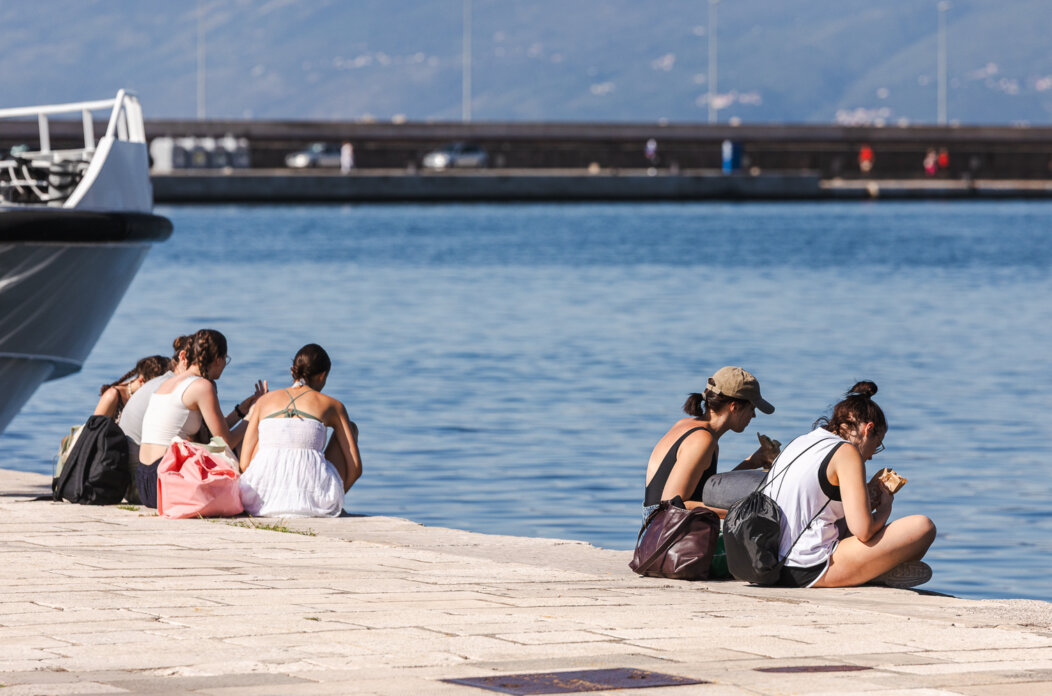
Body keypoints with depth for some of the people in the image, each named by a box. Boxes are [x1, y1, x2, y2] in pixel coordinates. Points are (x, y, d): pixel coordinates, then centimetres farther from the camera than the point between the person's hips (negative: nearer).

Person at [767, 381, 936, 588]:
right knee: (923, 528, -6)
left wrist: (867, 498, 23)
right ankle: (883, 572, 17)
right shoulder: (847, 452, -8)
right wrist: (885, 508, 7)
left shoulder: (801, 442, 16)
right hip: (811, 572, -9)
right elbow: (863, 531, -14)